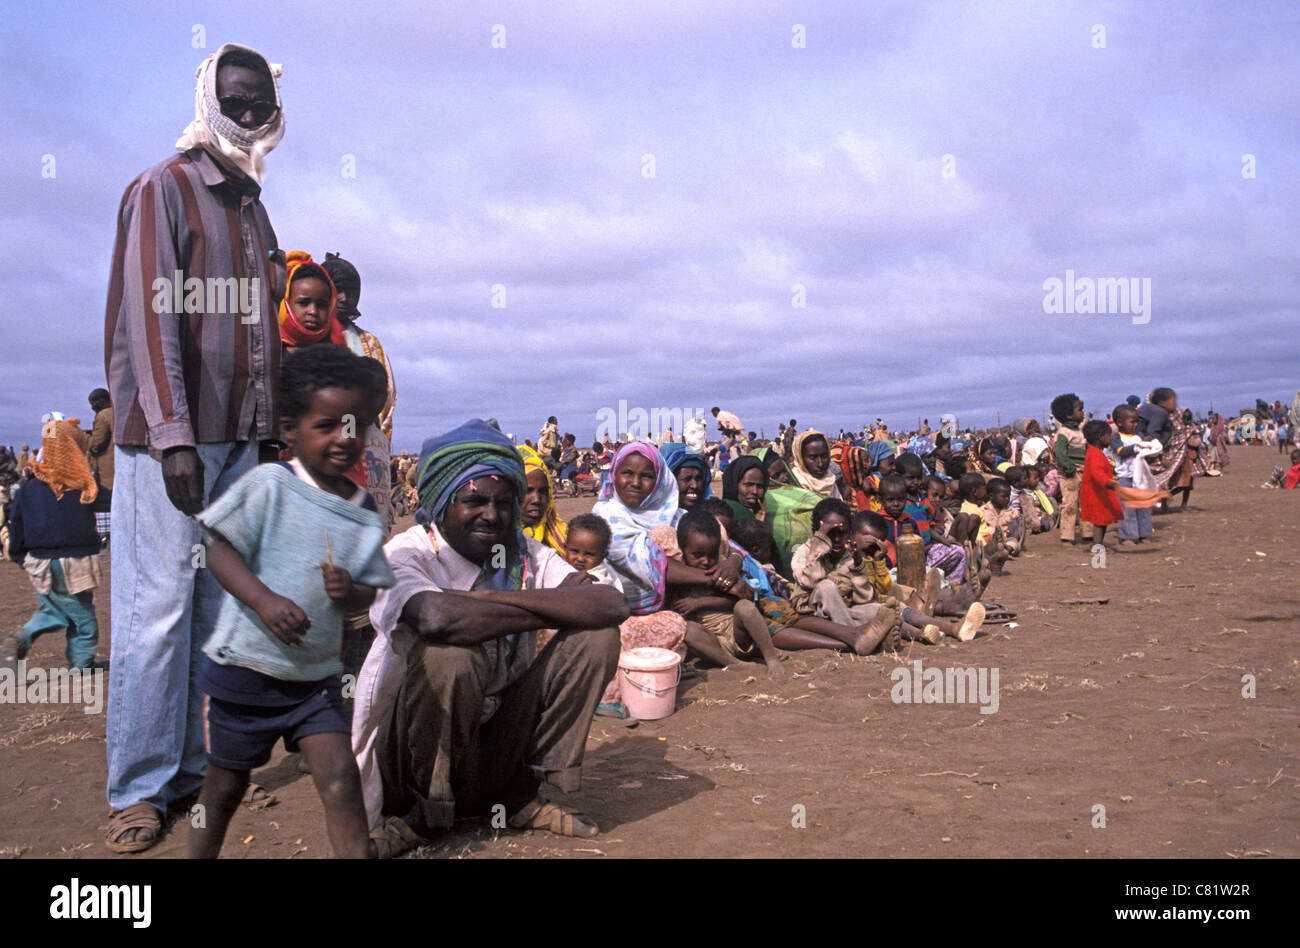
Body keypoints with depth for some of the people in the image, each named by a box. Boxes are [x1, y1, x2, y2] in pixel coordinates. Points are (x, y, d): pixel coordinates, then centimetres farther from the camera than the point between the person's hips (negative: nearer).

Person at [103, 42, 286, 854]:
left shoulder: (253, 206, 20)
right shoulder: (163, 190, -3)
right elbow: (150, 318, -12)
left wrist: (271, 428, 14)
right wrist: (172, 436, -18)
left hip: (238, 439, 7)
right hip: (170, 439, -7)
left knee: (214, 609, 7)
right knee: (157, 609, -4)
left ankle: (189, 768, 16)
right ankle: (138, 789, 4)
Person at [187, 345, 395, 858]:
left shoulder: (365, 513, 1)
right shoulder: (268, 485, -12)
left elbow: (370, 589, 6)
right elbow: (217, 546, -15)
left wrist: (351, 593, -17)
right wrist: (266, 601, -28)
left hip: (316, 676, 3)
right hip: (244, 667, -3)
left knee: (340, 777, -8)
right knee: (225, 784, 13)